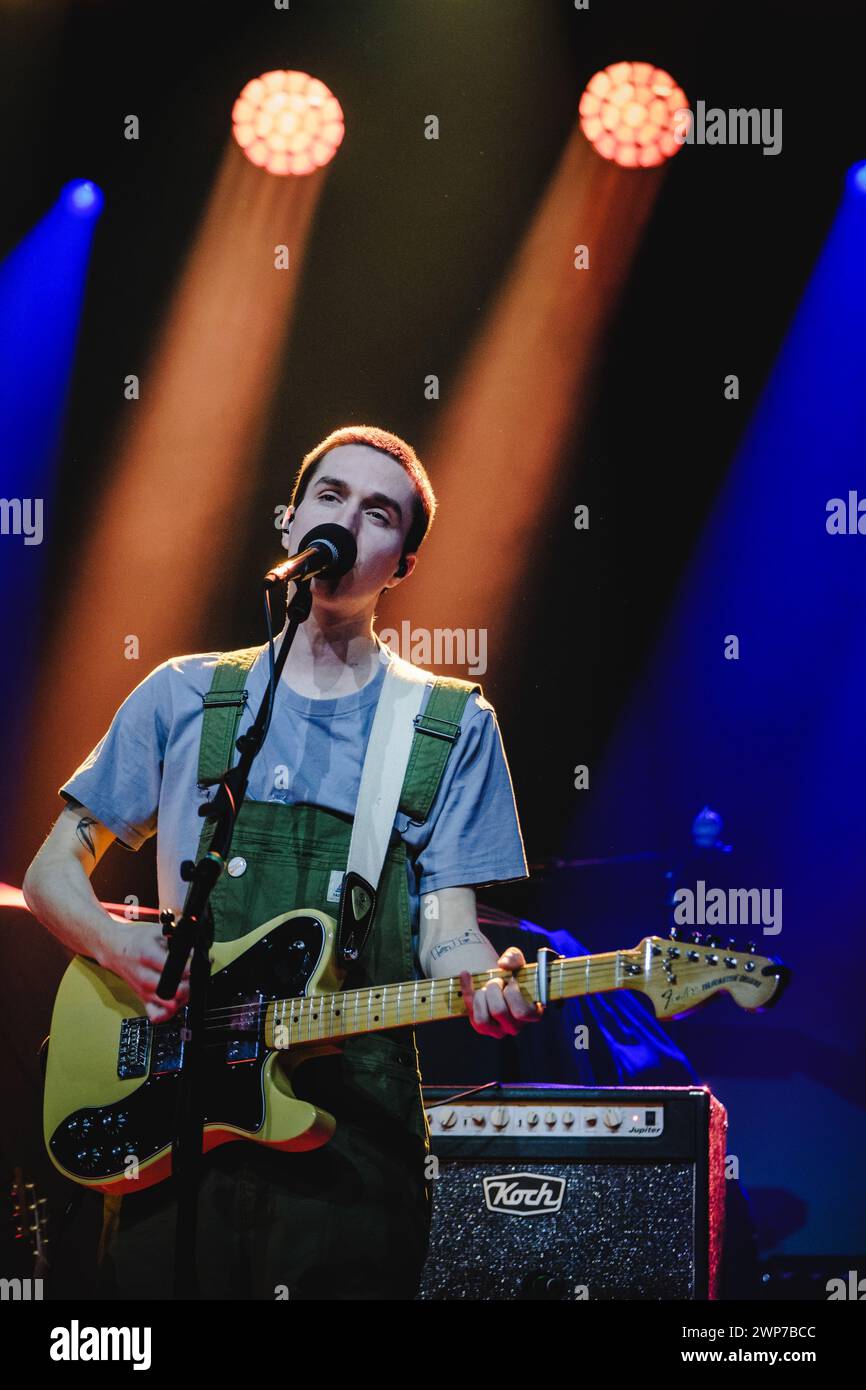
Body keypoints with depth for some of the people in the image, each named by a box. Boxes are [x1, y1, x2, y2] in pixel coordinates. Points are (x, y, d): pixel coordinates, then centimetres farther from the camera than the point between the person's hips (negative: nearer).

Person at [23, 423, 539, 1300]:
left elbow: (445, 925, 0)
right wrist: (120, 947, -8)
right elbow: (52, 872, 13)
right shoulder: (184, 697, 9)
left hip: (353, 1126, -1)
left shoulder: (452, 726, 6)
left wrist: (484, 981, -23)